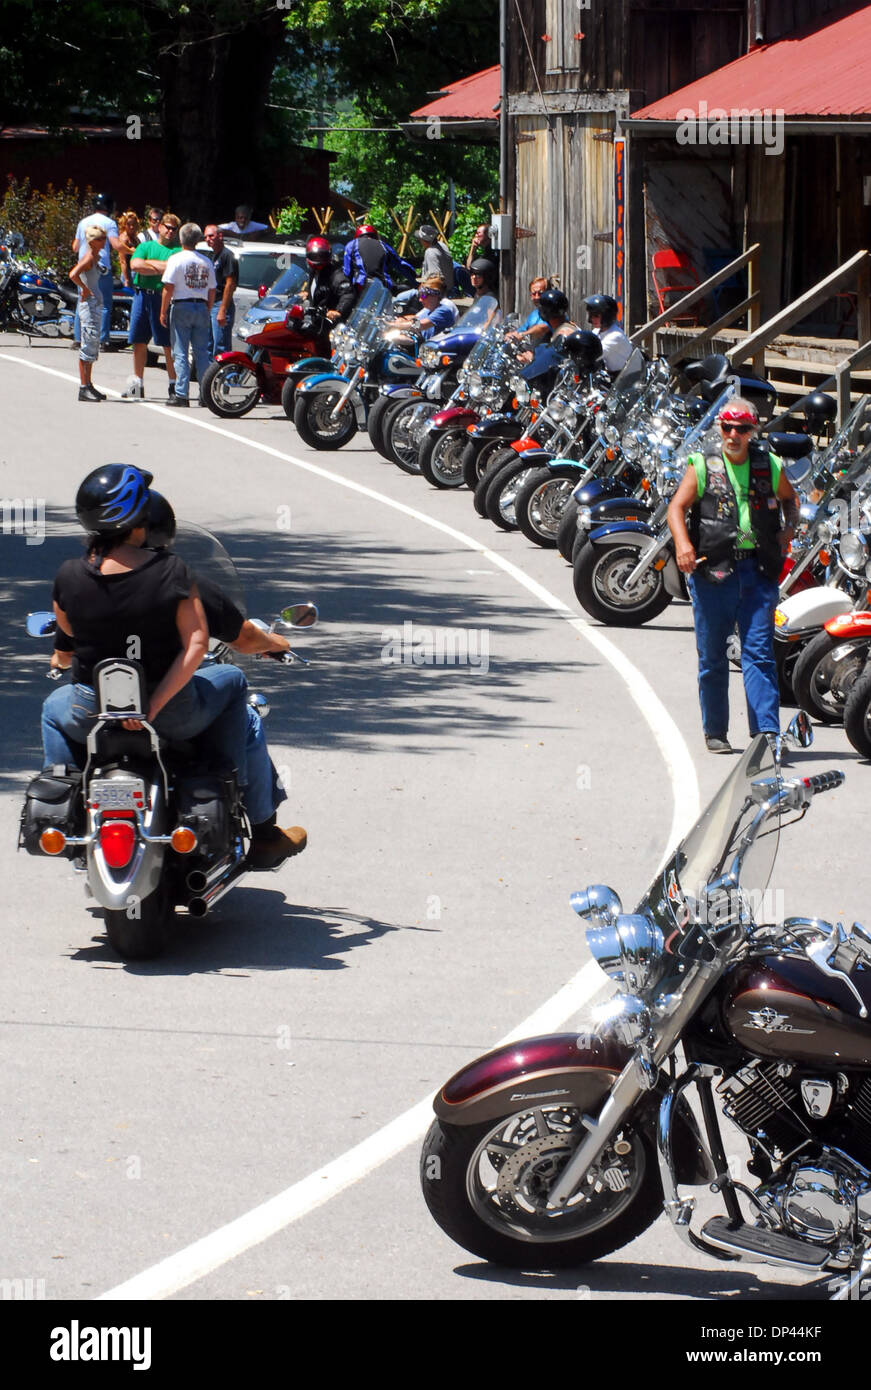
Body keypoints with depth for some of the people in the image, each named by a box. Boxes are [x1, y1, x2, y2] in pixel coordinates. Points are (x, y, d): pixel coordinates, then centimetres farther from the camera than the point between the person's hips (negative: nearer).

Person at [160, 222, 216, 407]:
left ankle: (181, 394, -8)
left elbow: (168, 288, -10)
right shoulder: (206, 262, 8)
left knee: (180, 353, -3)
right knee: (202, 352, 7)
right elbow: (212, 291, 11)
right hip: (201, 308, 4)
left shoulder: (176, 260, -6)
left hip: (181, 307, -4)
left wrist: (163, 311, -4)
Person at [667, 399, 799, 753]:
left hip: (758, 569, 1)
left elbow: (789, 497, 27)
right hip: (713, 571, -1)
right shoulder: (703, 467, 4)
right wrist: (682, 542, -22)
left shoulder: (769, 466, 10)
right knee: (712, 657, 6)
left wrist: (788, 527, 7)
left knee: (759, 654, -6)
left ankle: (767, 732, -10)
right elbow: (676, 507, -4)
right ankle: (715, 732, 17)